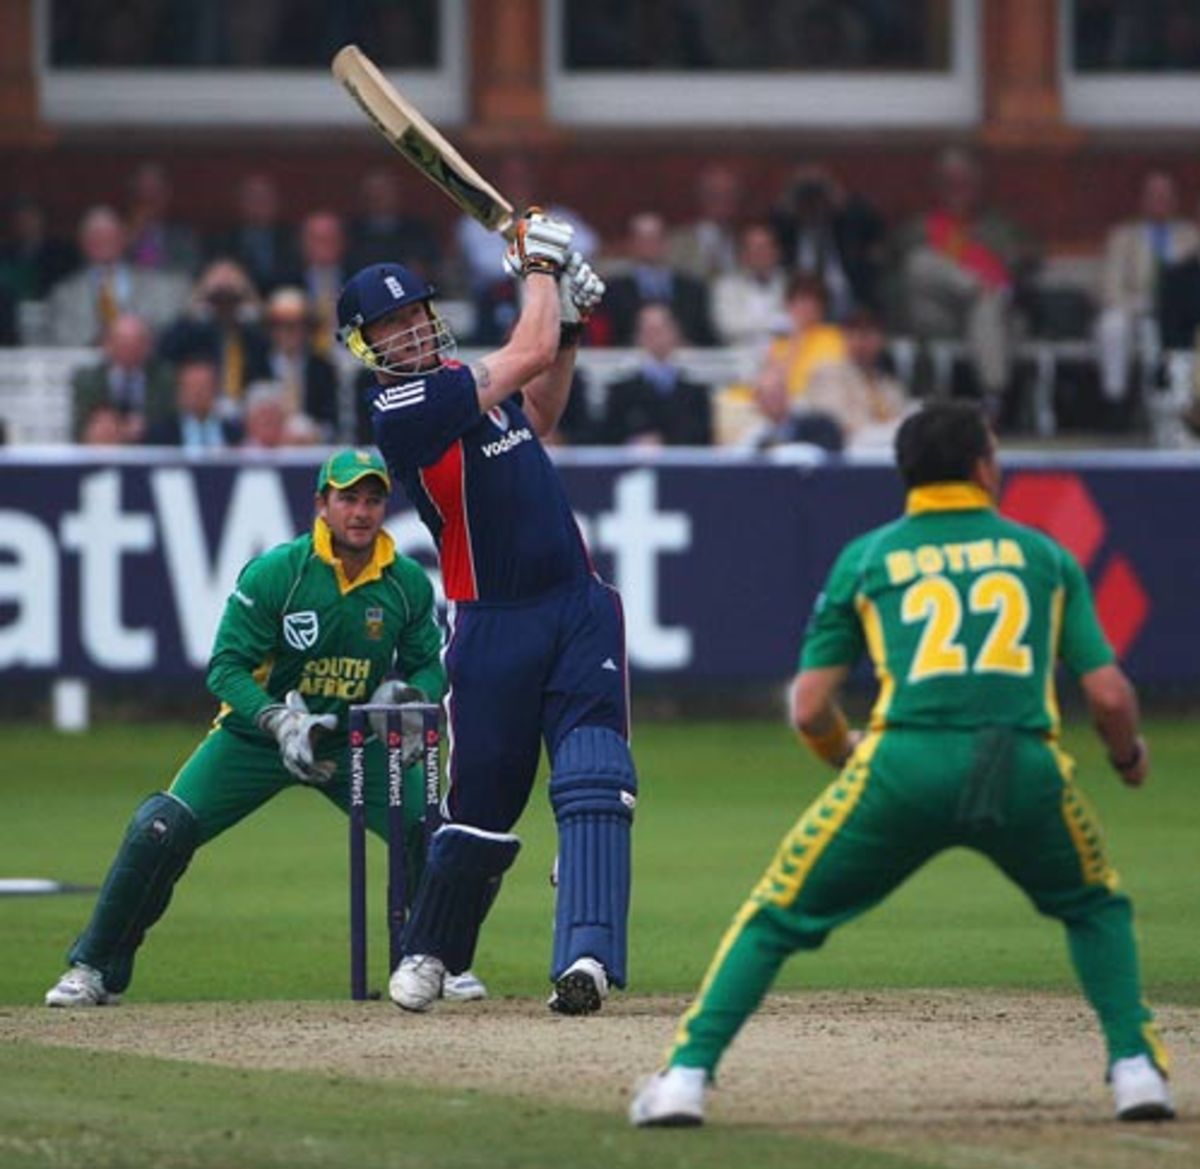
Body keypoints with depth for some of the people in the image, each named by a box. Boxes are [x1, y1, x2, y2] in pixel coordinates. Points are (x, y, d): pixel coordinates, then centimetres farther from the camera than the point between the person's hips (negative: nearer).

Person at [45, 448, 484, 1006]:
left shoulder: (409, 584, -9)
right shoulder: (274, 572, -19)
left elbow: (429, 667, 3)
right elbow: (226, 667, -17)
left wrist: (407, 694, -22)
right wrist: (281, 723, -33)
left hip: (356, 742, 2)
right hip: (257, 731, -2)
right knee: (162, 828, -18)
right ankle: (95, 969, -4)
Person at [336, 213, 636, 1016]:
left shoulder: (459, 377, 12)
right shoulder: (401, 407, -13)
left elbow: (536, 419, 29)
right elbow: (527, 355, -14)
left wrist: (567, 324, 16)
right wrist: (541, 269, 2)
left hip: (580, 604, 6)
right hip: (495, 625, -6)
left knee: (595, 783, -13)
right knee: (482, 808, 4)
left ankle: (589, 953, -23)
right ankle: (430, 954, 27)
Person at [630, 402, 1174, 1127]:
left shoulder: (865, 558, 18)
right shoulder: (1047, 555, 20)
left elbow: (810, 709, 14)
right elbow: (1109, 695, 12)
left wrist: (843, 757, 36)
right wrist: (1129, 754, 35)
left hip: (904, 767, -1)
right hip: (1027, 771, 1)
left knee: (778, 916, 15)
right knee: (1095, 907, 30)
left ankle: (686, 1078, 3)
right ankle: (1137, 1070, 16)